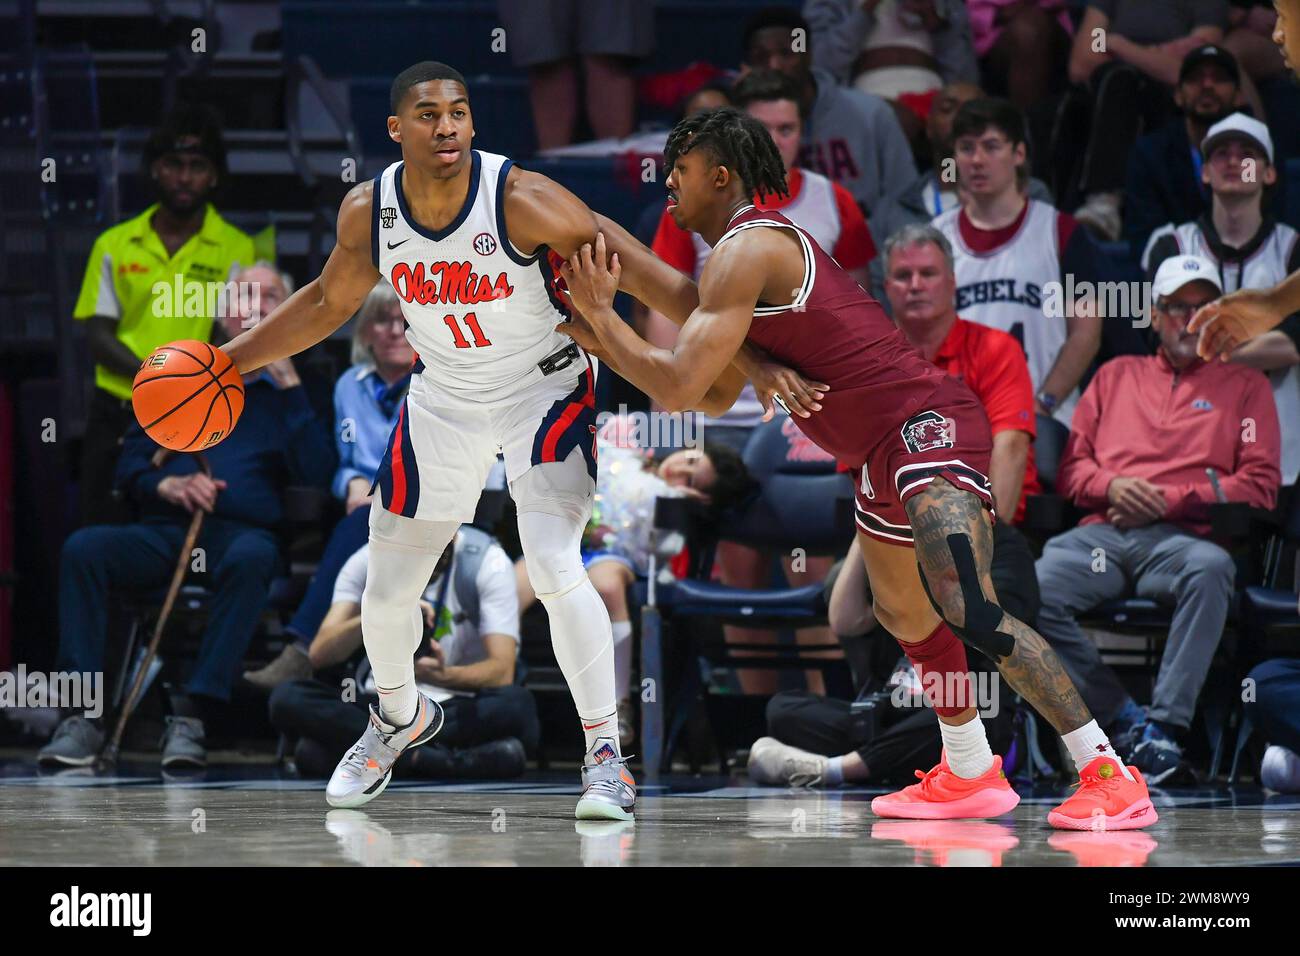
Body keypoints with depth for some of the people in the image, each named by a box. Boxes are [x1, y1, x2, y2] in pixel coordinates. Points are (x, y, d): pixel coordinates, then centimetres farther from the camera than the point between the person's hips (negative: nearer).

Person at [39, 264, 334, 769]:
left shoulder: (289, 395, 19)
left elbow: (316, 473, 2)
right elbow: (130, 466, 18)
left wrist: (289, 383, 0)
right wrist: (168, 485, -5)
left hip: (241, 532, -2)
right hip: (162, 532, 2)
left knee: (251, 557, -39)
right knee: (83, 548, -29)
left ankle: (193, 715, -42)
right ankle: (84, 716, -34)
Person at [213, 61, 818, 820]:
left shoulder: (521, 200, -28)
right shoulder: (368, 211, -13)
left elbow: (649, 278, -26)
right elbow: (329, 302, 8)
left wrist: (744, 357, -31)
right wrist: (230, 360, 7)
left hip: (546, 393, -4)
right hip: (444, 400, 5)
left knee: (556, 570, -22)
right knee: (388, 588, 10)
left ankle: (607, 757, -10)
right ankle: (400, 718, 41)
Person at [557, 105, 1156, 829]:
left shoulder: (745, 251, -13)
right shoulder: (762, 243, 20)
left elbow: (679, 389, -20)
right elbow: (715, 391, 24)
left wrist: (602, 313, -8)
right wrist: (601, 339, 15)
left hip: (928, 424, -12)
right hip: (887, 446, 12)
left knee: (968, 613, -24)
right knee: (904, 615, 27)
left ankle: (1110, 776, -25)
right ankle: (970, 776, 42)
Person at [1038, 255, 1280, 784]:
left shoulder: (1245, 385, 19)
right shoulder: (1116, 375, 27)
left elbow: (1260, 485, 7)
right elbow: (1071, 466, 20)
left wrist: (1169, 500, -5)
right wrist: (1111, 486, -4)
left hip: (1182, 538, -2)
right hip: (1102, 536, 2)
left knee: (1211, 569, -41)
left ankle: (1166, 725, -40)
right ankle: (1122, 717, -22)